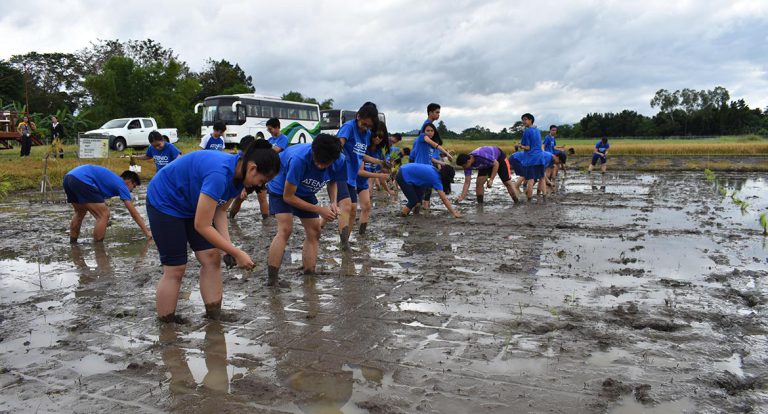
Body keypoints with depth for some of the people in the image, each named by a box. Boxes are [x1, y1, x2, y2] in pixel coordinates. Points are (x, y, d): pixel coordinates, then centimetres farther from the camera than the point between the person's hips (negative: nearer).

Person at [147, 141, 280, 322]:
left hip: (191, 205, 8)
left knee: (212, 257, 0)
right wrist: (237, 253, -27)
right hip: (164, 202, -8)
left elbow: (220, 211, 0)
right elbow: (202, 226, -32)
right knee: (175, 269, -5)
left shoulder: (239, 174, -10)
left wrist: (229, 246, -13)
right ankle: (165, 325, 9)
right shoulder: (219, 174, -37)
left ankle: (214, 315, 8)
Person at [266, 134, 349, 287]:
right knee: (285, 229, -22)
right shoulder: (299, 159, -41)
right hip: (282, 189, -6)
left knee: (314, 232, 1)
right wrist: (319, 210, -30)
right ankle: (271, 280, -21)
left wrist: (334, 203, -21)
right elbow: (288, 196, -30)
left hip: (305, 192, 6)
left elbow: (333, 182, 0)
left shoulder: (339, 161, -25)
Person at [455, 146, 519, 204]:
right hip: (487, 164, 6)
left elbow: (496, 164, -30)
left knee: (507, 182, -2)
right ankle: (480, 203, 0)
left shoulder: (481, 156, -43)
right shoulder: (467, 164, -22)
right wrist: (462, 197, -23)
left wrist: (491, 179, -32)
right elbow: (467, 182, -17)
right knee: (479, 182, -12)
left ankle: (517, 203, 11)